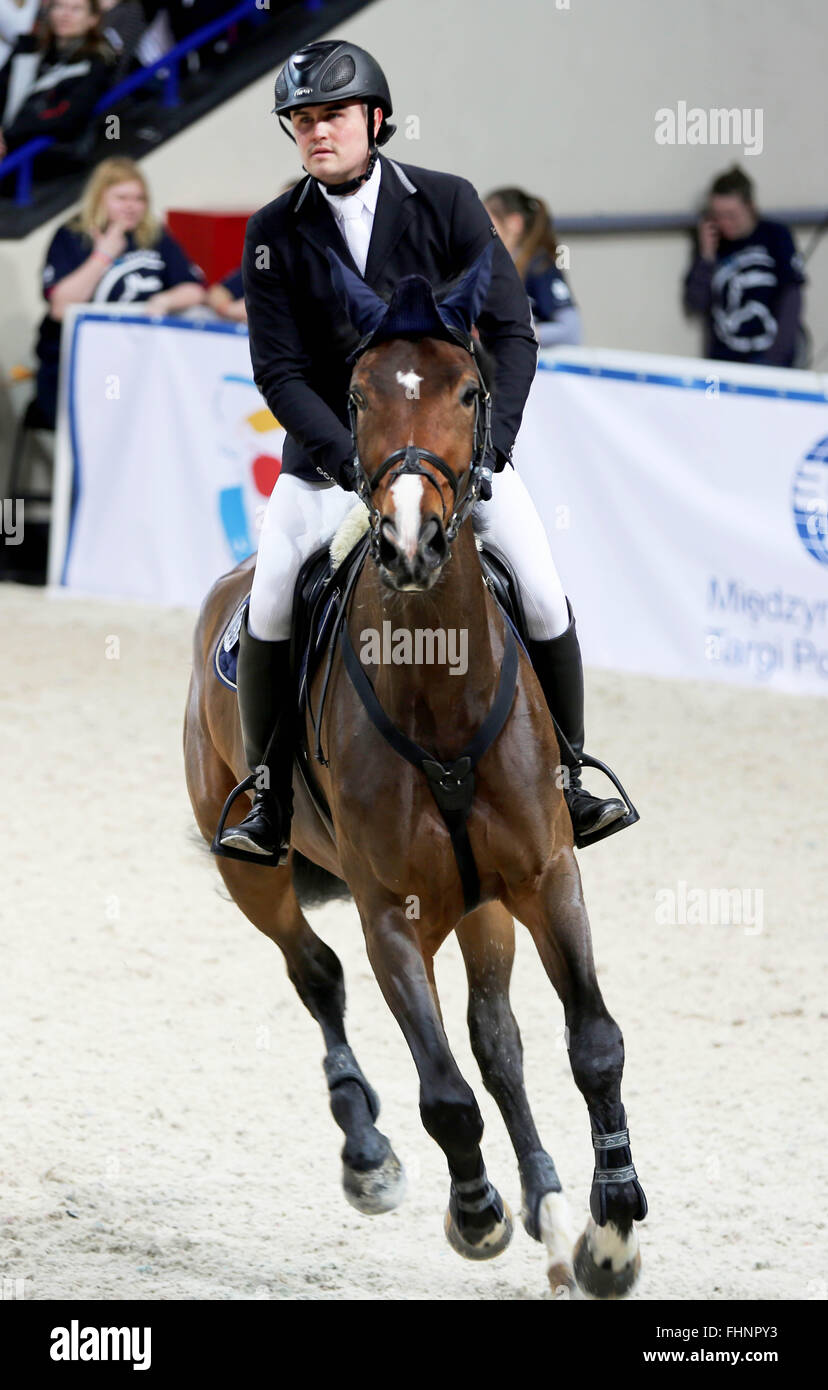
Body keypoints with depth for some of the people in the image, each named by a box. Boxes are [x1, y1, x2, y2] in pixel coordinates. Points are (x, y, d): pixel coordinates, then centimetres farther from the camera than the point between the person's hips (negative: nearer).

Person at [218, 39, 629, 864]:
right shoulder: (275, 234, -5)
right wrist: (351, 458, -23)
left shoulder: (448, 205, -5)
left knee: (545, 602, -13)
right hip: (329, 449, 0)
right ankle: (266, 802, -3)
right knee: (267, 610, -18)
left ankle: (564, 779, 7)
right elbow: (278, 370, -8)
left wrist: (488, 441, -20)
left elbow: (510, 333, -7)